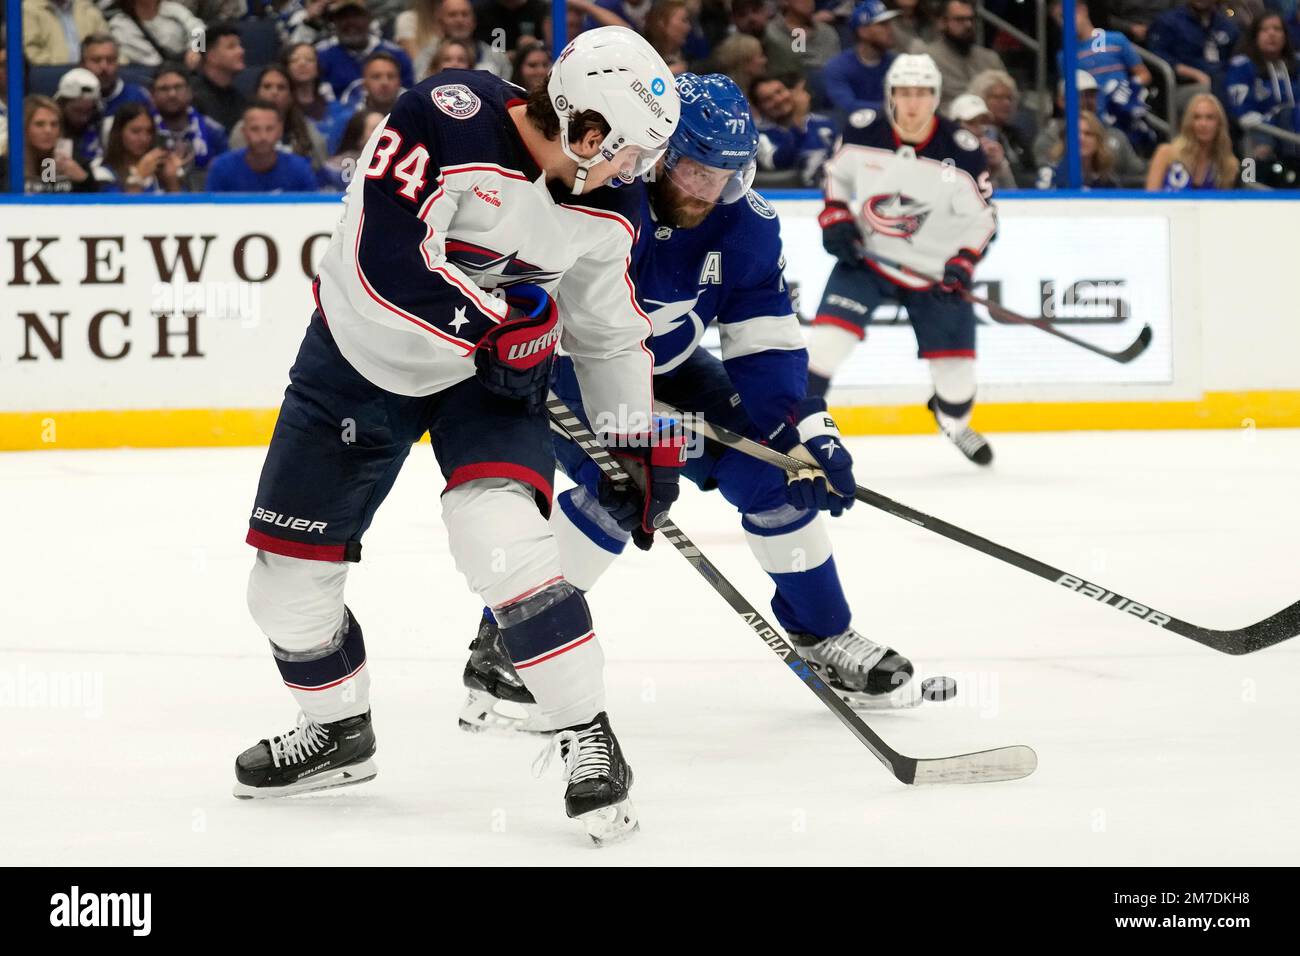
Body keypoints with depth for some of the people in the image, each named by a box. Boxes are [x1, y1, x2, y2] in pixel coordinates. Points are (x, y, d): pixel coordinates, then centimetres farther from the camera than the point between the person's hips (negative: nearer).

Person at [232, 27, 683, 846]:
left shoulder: (608, 209, -11)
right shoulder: (447, 121, -30)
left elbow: (611, 324, 6)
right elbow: (384, 264, -34)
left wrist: (640, 440, 8)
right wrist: (495, 324, -30)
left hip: (494, 375, 1)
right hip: (365, 353, -1)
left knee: (501, 530, -27)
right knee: (290, 573, 5)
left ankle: (587, 740, -16)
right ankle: (339, 730, 32)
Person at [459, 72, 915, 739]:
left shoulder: (745, 223, -15)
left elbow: (764, 341, -11)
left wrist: (807, 430, -24)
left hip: (667, 364, 6)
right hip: (563, 363, -6)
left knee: (771, 470, -4)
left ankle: (823, 636, 15)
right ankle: (501, 648, -16)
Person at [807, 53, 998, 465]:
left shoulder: (962, 152, -16)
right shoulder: (861, 134, -12)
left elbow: (982, 216, -6)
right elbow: (837, 173, 9)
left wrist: (964, 262, -19)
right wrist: (834, 218, -4)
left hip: (934, 272, 0)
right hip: (865, 257, 0)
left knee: (955, 366, 6)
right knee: (828, 335, -18)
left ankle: (954, 421, 40)